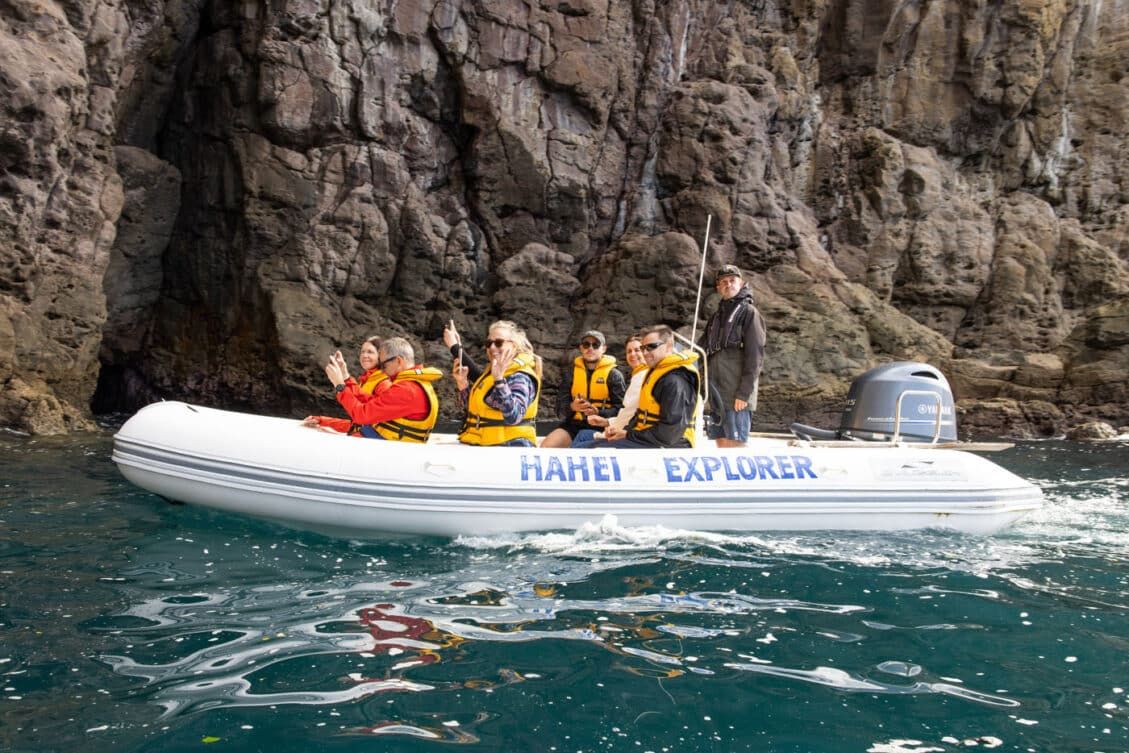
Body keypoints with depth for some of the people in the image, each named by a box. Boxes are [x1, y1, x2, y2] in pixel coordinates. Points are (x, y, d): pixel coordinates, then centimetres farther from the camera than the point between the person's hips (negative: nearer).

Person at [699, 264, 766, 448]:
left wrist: (744, 393, -16)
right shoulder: (717, 316, 20)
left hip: (737, 396, -7)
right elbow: (702, 348, 18)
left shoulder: (748, 312, -1)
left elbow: (755, 356, -9)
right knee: (722, 444, 8)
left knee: (735, 444, -7)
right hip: (717, 393, 7)